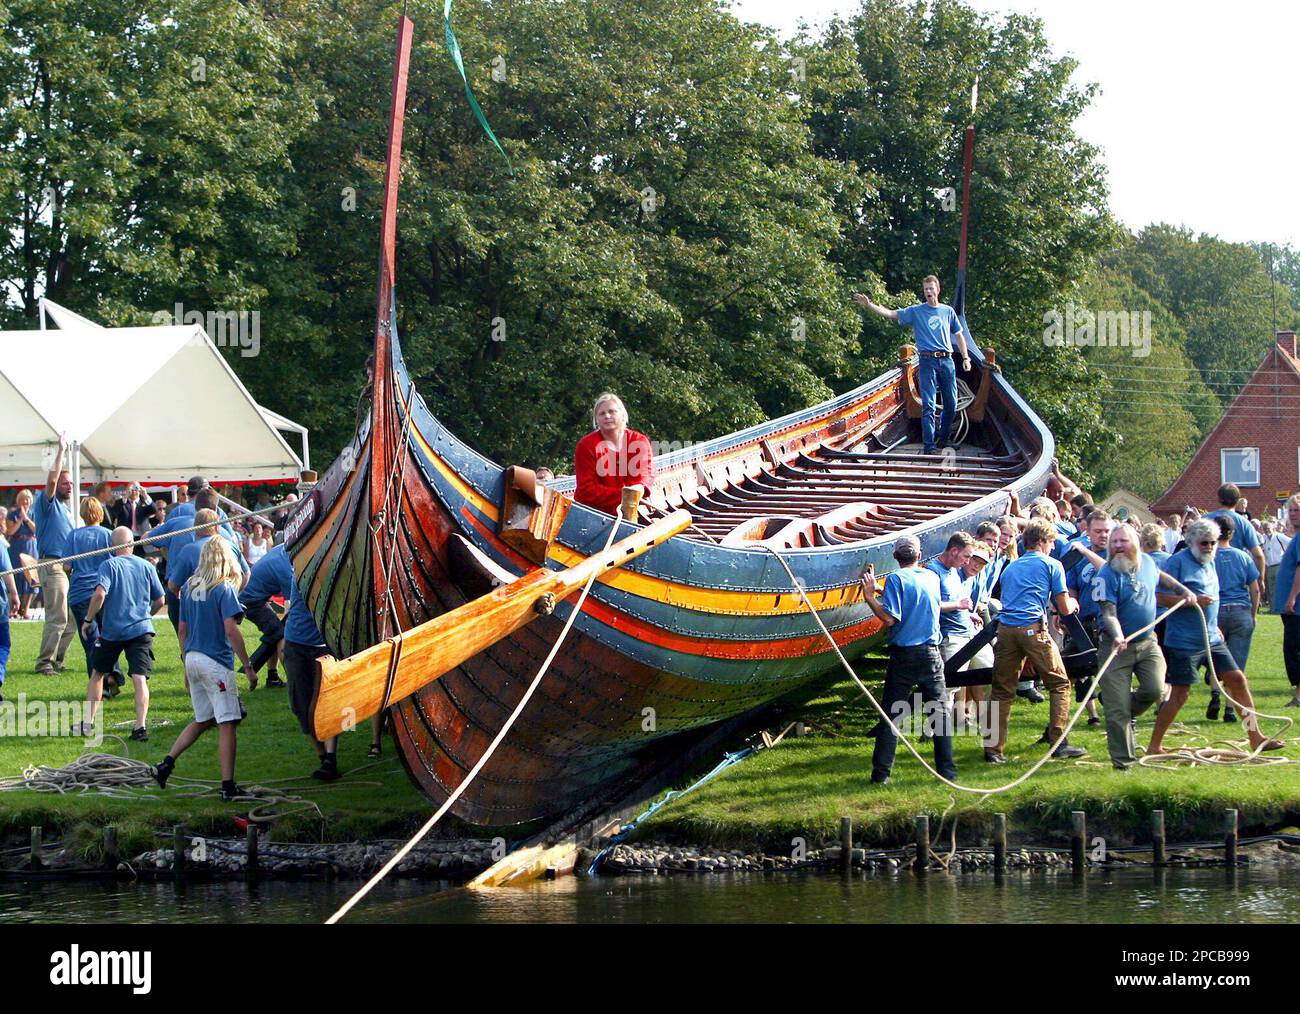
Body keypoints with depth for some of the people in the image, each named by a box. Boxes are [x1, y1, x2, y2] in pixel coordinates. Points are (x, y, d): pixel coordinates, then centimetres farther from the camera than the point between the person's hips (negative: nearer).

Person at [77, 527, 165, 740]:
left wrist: (88, 620, -8)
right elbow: (159, 600, 10)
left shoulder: (109, 565, -5)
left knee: (97, 673, 17)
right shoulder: (146, 566, 5)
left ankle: (88, 722, 21)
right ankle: (140, 726, -21)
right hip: (141, 630, 1)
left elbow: (100, 594, -20)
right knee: (140, 678, -6)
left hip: (112, 630, -1)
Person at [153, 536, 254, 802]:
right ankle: (228, 787, -4)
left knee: (202, 721, 20)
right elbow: (231, 630, -18)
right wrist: (248, 667, -14)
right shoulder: (223, 589, -11)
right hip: (216, 662, -7)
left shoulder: (189, 587, 9)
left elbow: (183, 629, 14)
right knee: (227, 724, -3)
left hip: (192, 658, 7)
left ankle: (167, 762, 11)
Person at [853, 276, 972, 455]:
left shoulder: (948, 311, 12)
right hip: (927, 361, -3)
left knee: (951, 404, 8)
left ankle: (943, 437, 28)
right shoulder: (915, 311, 4)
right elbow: (891, 314, -1)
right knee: (929, 405, -8)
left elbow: (959, 335, 17)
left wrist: (966, 358, 11)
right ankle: (929, 445, -8)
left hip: (947, 361, 3)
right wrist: (868, 305, -12)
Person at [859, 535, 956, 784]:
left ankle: (881, 772, 0)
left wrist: (869, 597, -8)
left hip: (904, 655, -3)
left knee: (891, 713, 2)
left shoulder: (896, 579, -9)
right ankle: (947, 770, 5)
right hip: (931, 652, 3)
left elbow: (889, 618, -17)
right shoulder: (932, 577, 6)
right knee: (940, 711, 8)